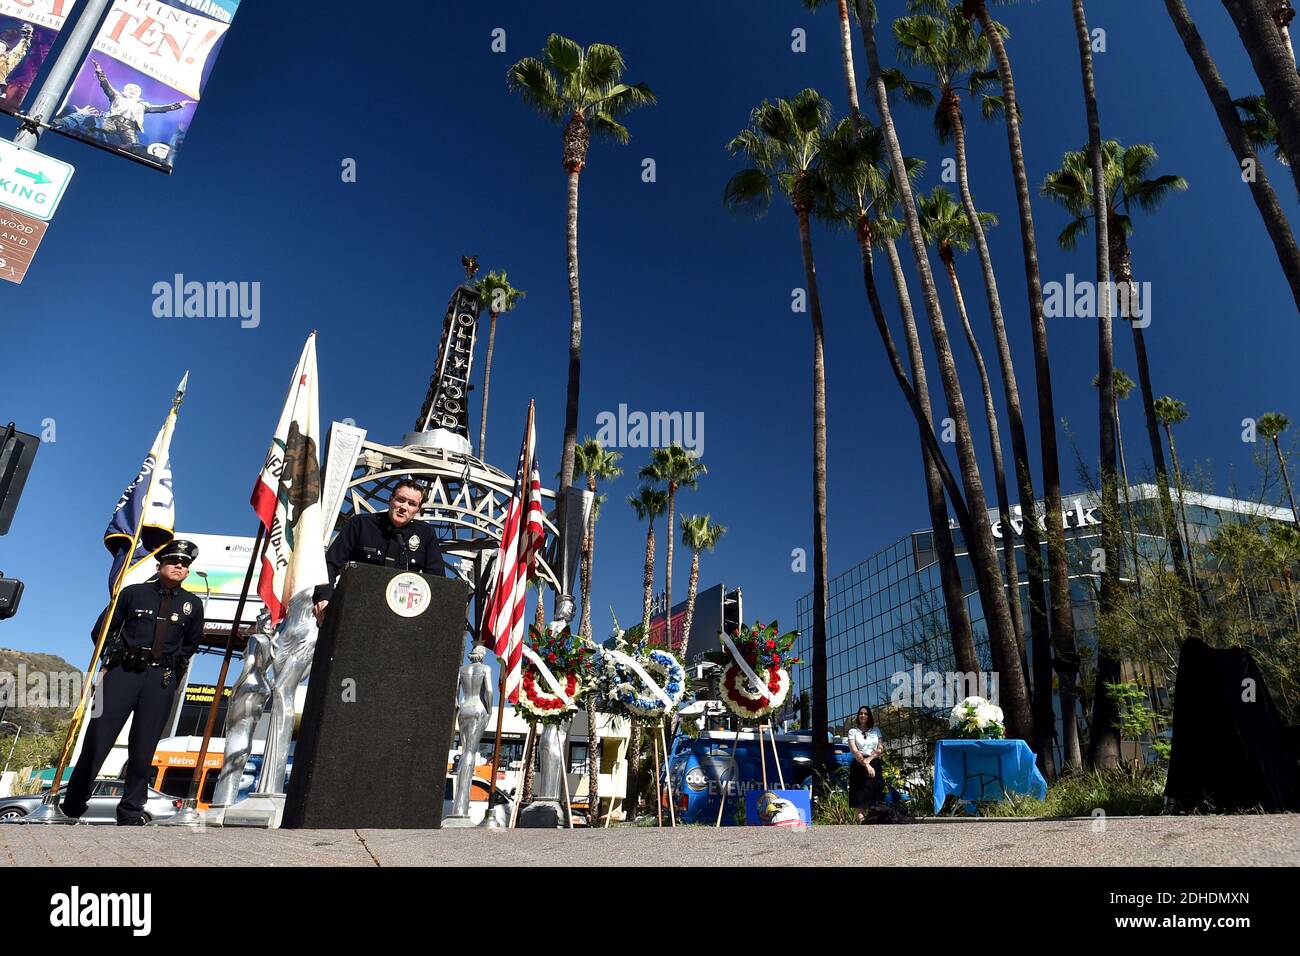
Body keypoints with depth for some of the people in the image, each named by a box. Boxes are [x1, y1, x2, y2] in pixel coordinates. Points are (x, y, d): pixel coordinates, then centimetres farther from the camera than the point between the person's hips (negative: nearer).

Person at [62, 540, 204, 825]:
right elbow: (102, 630, 14)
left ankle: (131, 812, 10)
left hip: (161, 680, 1)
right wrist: (114, 657, 7)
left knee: (143, 748, 2)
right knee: (98, 738, -2)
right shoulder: (133, 593, 7)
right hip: (123, 672, -1)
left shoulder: (192, 604, 10)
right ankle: (71, 807, 13)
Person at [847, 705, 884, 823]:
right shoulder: (853, 731, 7)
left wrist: (869, 759, -9)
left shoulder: (876, 730, 15)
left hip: (874, 765, 2)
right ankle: (861, 819, -15)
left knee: (874, 794, -6)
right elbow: (854, 751, -4)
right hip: (859, 766, -2)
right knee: (860, 795, -10)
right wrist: (866, 765, -15)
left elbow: (881, 748, 6)